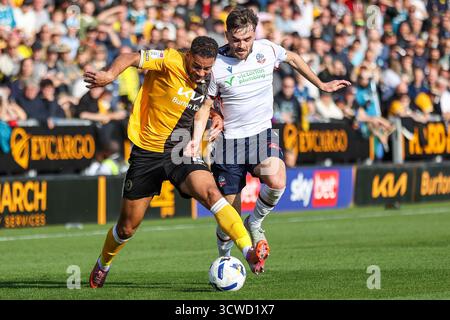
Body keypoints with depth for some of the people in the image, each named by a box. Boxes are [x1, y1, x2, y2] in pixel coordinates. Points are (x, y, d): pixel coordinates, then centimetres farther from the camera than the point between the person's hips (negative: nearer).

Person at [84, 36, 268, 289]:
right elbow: (130, 58, -28)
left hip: (181, 153, 3)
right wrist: (110, 75, -47)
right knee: (128, 227, 8)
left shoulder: (206, 80, 1)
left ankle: (249, 251, -35)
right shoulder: (171, 62, -17)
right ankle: (103, 264, 39)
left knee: (210, 192, -27)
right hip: (147, 151, -3)